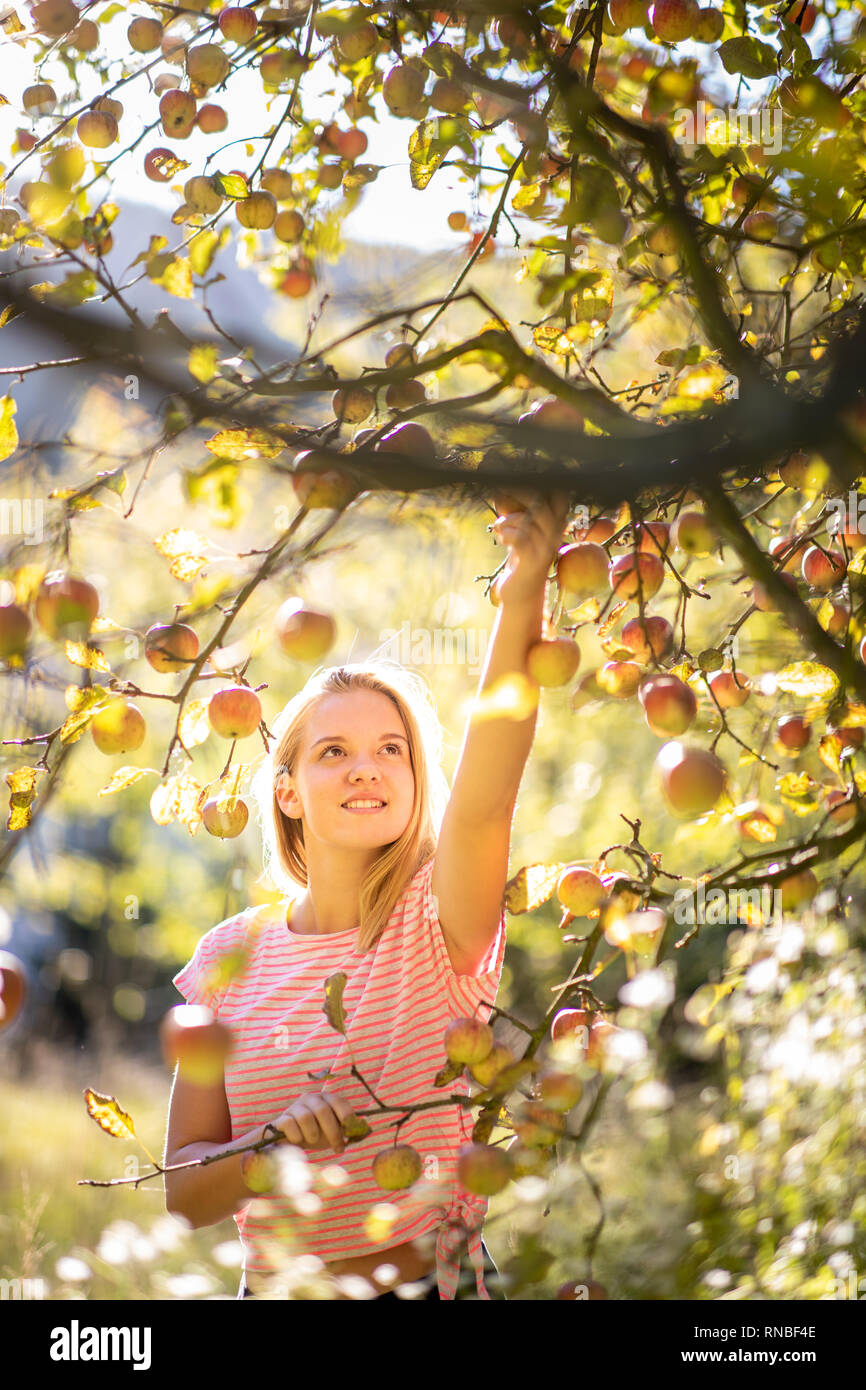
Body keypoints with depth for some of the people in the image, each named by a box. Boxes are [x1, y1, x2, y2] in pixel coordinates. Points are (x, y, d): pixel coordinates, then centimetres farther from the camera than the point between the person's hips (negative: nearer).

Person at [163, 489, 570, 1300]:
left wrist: (522, 598, -44)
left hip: (435, 1279, -2)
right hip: (274, 1282, 2)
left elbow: (484, 800, -31)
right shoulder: (233, 956, -2)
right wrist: (277, 1148, -24)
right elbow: (184, 1195, -2)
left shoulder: (438, 925, -9)